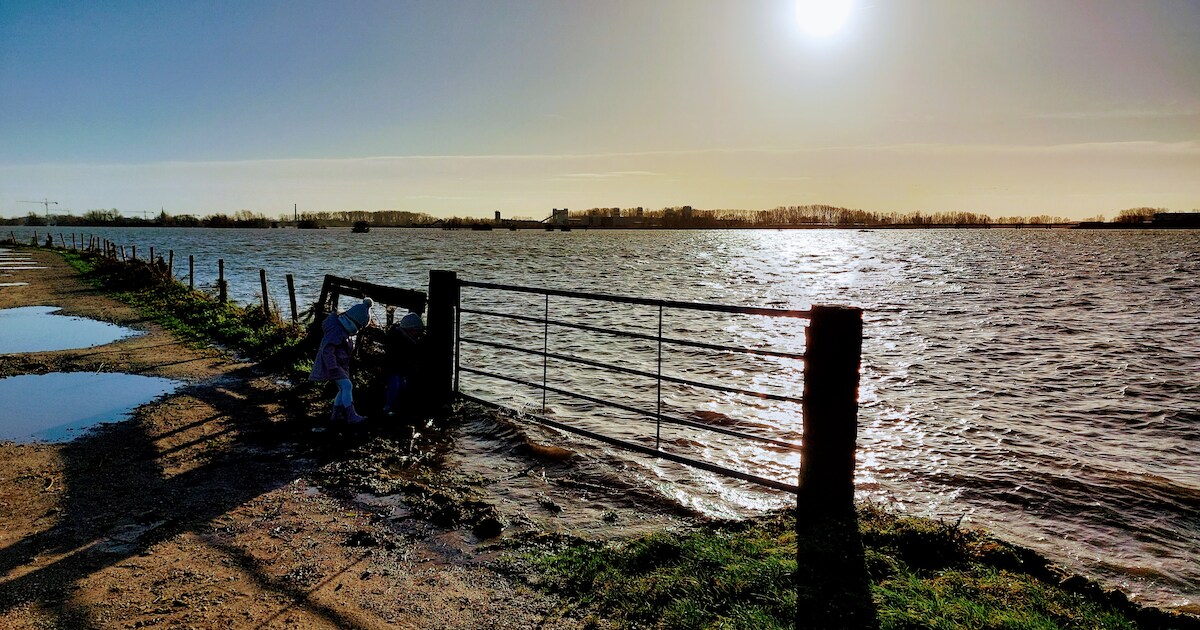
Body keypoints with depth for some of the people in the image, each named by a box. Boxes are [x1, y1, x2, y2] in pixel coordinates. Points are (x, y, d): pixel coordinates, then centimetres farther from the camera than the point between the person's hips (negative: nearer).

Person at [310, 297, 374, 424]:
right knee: (347, 386, -17)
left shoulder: (345, 327, 3)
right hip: (332, 364, -10)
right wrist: (333, 368, -29)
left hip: (340, 364, 10)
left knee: (343, 389, 11)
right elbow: (327, 350, -28)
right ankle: (351, 416, -18)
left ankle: (336, 415, 20)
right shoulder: (336, 331, -24)